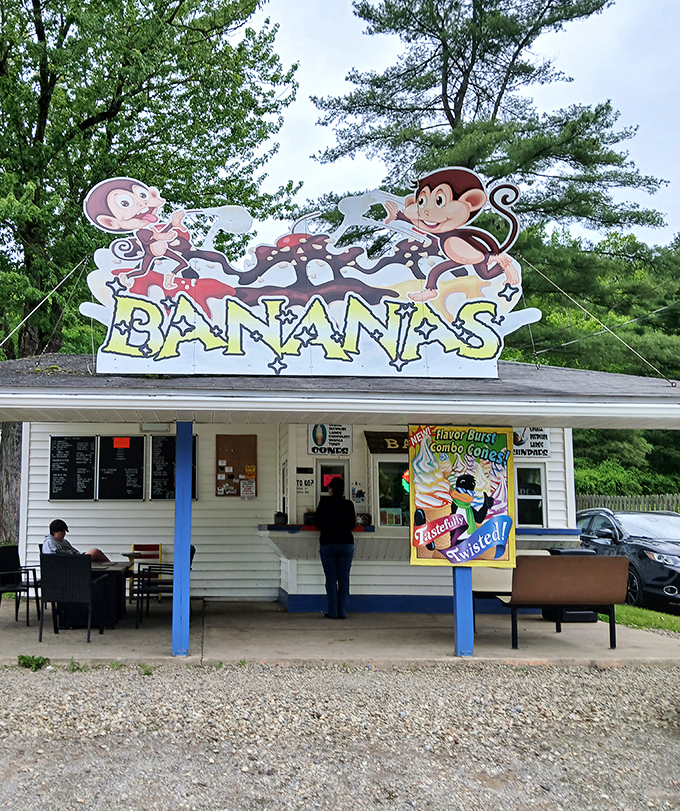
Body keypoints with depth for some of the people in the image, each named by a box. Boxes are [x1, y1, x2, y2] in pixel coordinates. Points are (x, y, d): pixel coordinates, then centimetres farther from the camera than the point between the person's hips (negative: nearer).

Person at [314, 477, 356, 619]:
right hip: (346, 543, 2)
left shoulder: (324, 503, -4)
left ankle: (333, 612, 2)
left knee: (331, 579, 2)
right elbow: (353, 524, 8)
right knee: (344, 578, 5)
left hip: (328, 543, -1)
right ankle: (342, 611, 6)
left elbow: (317, 522, 2)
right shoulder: (348, 504, 1)